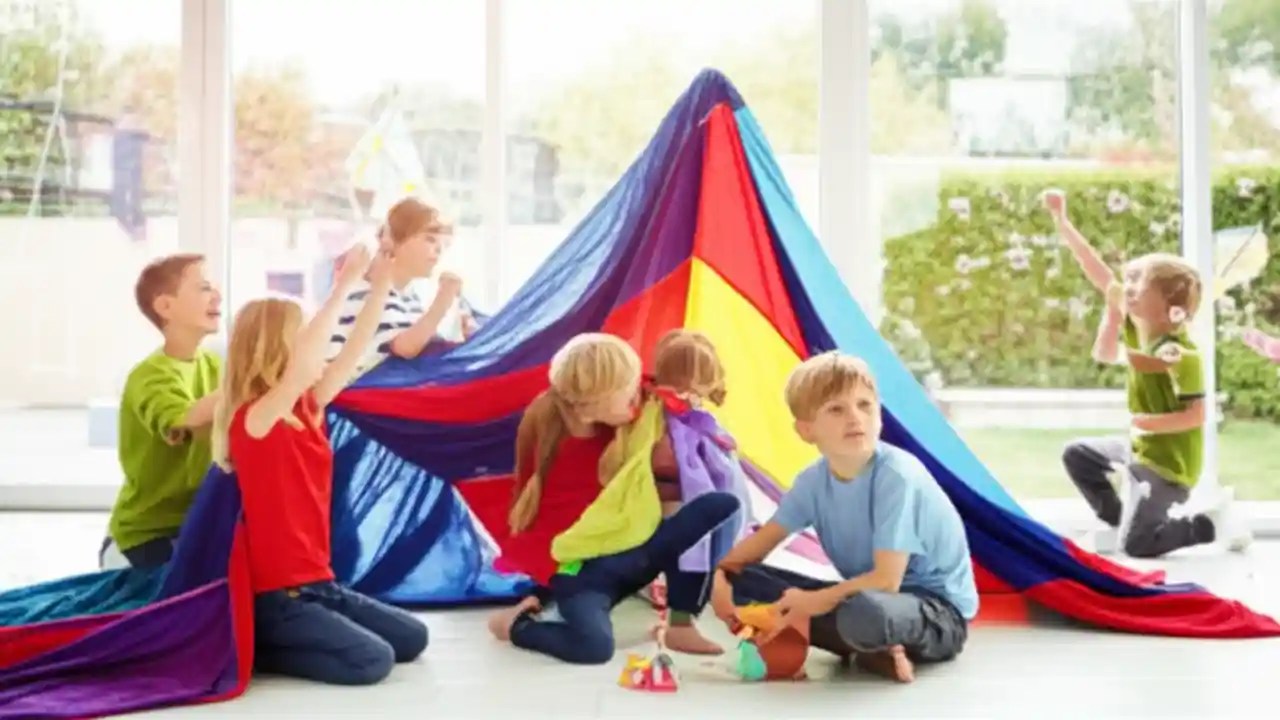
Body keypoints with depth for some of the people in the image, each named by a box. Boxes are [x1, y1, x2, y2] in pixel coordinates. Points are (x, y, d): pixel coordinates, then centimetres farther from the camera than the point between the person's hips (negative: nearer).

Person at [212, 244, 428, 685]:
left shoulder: (307, 409, 7)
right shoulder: (254, 420, -18)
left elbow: (353, 353, 8)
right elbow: (305, 358, -34)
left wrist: (380, 287, 0)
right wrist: (345, 285, -30)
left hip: (318, 583, 9)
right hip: (276, 597, -9)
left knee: (412, 639, 9)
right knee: (372, 660, -20)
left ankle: (289, 641, 16)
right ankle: (256, 649, -3)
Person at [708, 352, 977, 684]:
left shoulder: (897, 476, -24)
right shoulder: (813, 481, -3)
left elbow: (886, 580, -26)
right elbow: (762, 539, 7)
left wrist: (809, 604, -25)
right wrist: (720, 577, -12)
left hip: (937, 611, -8)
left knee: (866, 611, -45)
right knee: (737, 580, -5)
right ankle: (868, 648, -10)